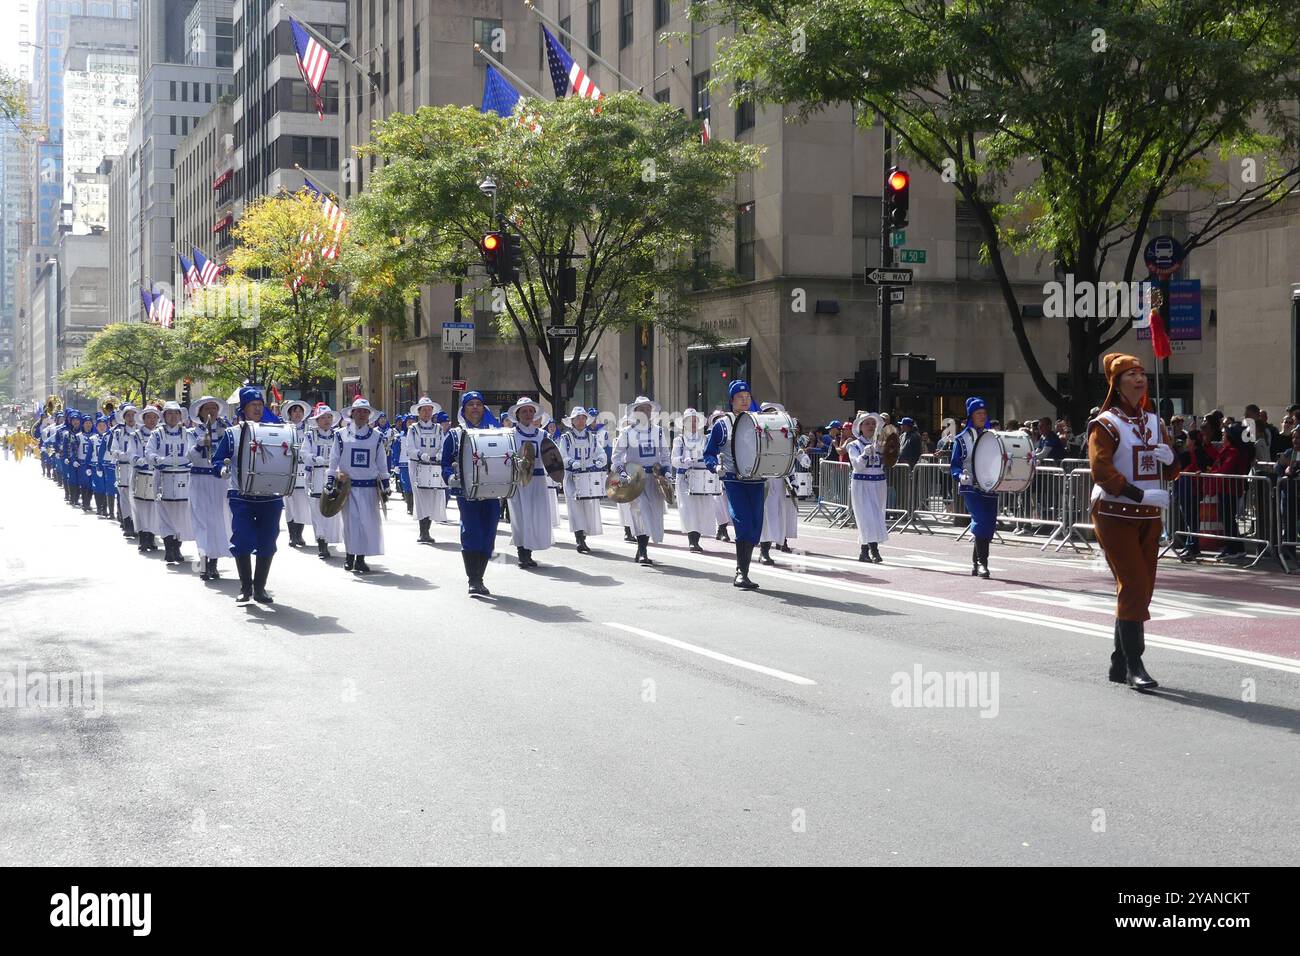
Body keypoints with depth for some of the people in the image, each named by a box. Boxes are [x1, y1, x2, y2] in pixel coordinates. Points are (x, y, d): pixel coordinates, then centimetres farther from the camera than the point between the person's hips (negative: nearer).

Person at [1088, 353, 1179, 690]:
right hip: (1115, 515, -7)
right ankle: (1134, 665, -11)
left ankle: (1120, 663, 16)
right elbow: (1101, 472, -16)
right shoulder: (1106, 424, -7)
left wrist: (1169, 459, -6)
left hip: (1149, 516, 7)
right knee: (1133, 587, -12)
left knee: (1141, 589, 8)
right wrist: (1140, 495, -26)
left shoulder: (1155, 422, 13)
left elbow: (1170, 473, 18)